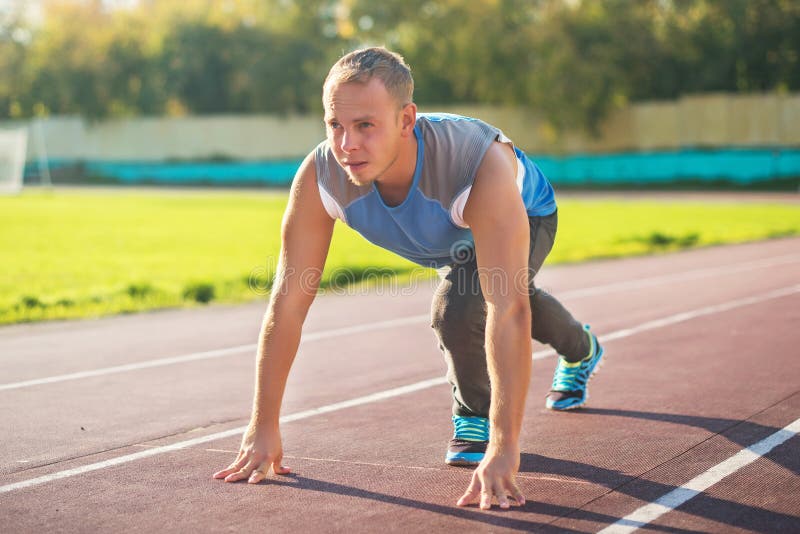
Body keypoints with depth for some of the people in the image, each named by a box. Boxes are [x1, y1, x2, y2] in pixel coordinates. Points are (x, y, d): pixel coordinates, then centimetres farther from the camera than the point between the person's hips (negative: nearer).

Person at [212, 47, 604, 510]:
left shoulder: (481, 165, -50)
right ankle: (580, 351, 66)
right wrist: (264, 429, -31)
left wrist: (503, 450, -60)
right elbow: (288, 302, -33)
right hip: (452, 242, 5)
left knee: (457, 311, -31)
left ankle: (476, 418, 2)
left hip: (524, 214, -5)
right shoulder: (320, 177, -39)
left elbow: (508, 312, -55)